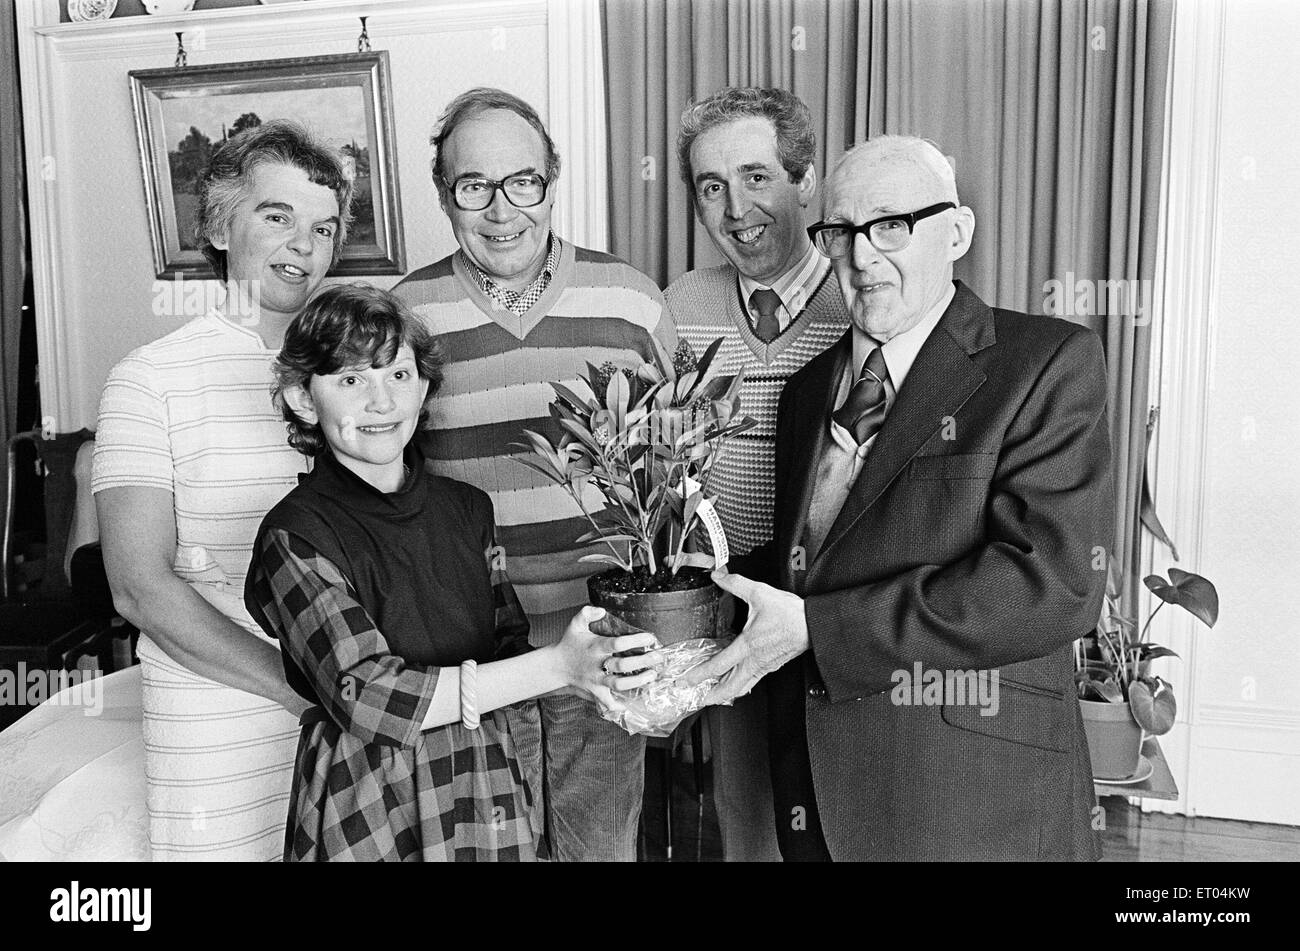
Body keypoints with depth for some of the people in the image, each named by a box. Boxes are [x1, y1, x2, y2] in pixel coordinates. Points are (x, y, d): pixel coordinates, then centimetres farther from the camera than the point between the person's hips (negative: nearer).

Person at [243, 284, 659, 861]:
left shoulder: (467, 508, 1)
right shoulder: (296, 536, -14)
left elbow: (509, 646, 4)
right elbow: (364, 697, -21)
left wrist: (593, 670, -17)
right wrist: (558, 667, -24)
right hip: (370, 817, -4)